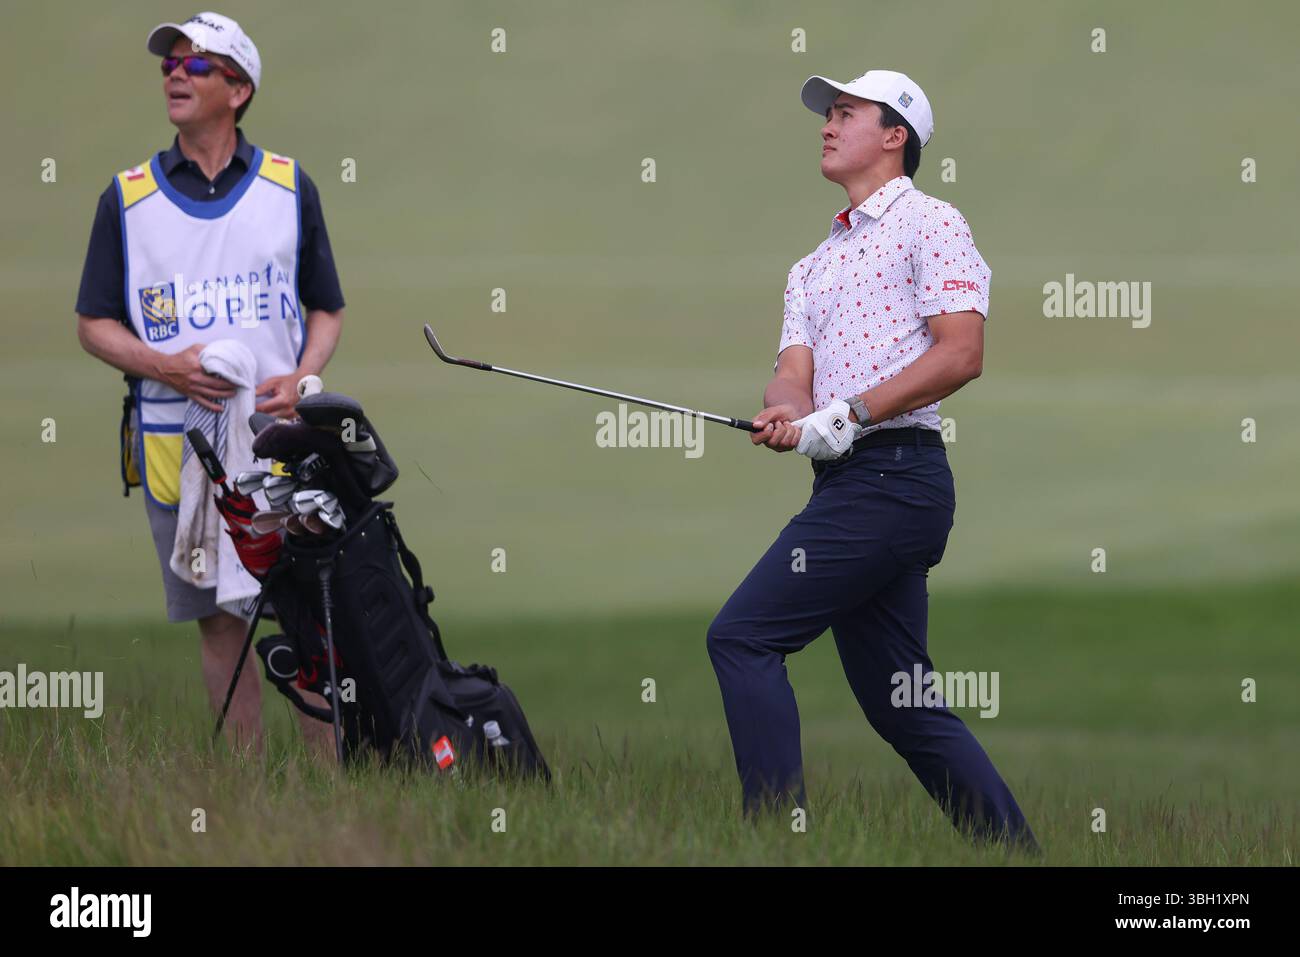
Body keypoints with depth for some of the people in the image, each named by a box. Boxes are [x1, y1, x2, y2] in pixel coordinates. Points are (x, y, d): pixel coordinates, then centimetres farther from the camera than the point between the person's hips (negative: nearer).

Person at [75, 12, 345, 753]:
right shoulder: (128, 197, 6)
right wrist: (166, 367, -13)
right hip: (178, 445, 1)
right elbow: (95, 324, 7)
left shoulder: (289, 187, 7)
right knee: (220, 623, 4)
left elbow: (327, 309, 12)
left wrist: (300, 379, -9)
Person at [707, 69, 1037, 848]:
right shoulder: (816, 265, 25)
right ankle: (1018, 851, 11)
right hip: (848, 483, 9)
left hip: (891, 475, -9)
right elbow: (797, 371, 11)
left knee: (744, 637, -15)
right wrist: (786, 414, -13)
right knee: (900, 703, 8)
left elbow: (961, 353, -13)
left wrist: (850, 415, -18)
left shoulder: (927, 222, -1)